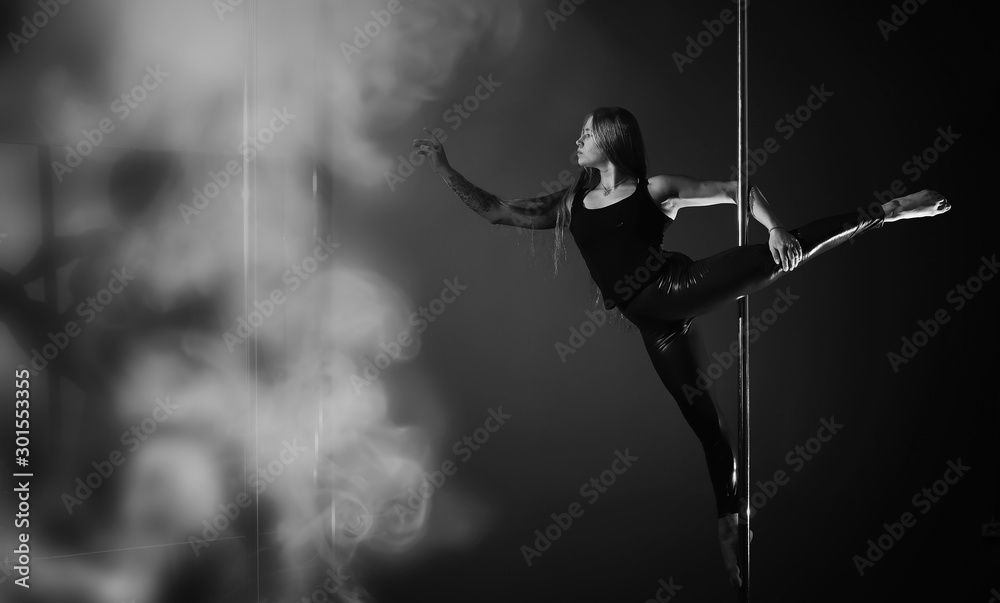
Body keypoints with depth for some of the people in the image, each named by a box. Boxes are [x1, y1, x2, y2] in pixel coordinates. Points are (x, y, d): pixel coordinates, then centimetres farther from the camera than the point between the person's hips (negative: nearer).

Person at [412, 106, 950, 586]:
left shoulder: (653, 188, 7)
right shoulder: (569, 204, 17)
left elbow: (737, 190, 5)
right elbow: (493, 211, 18)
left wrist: (776, 228, -13)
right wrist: (441, 166, 14)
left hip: (682, 286, -2)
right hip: (655, 322, 2)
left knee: (788, 251, -20)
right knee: (706, 422, 1)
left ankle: (887, 213, -10)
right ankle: (731, 530, 10)